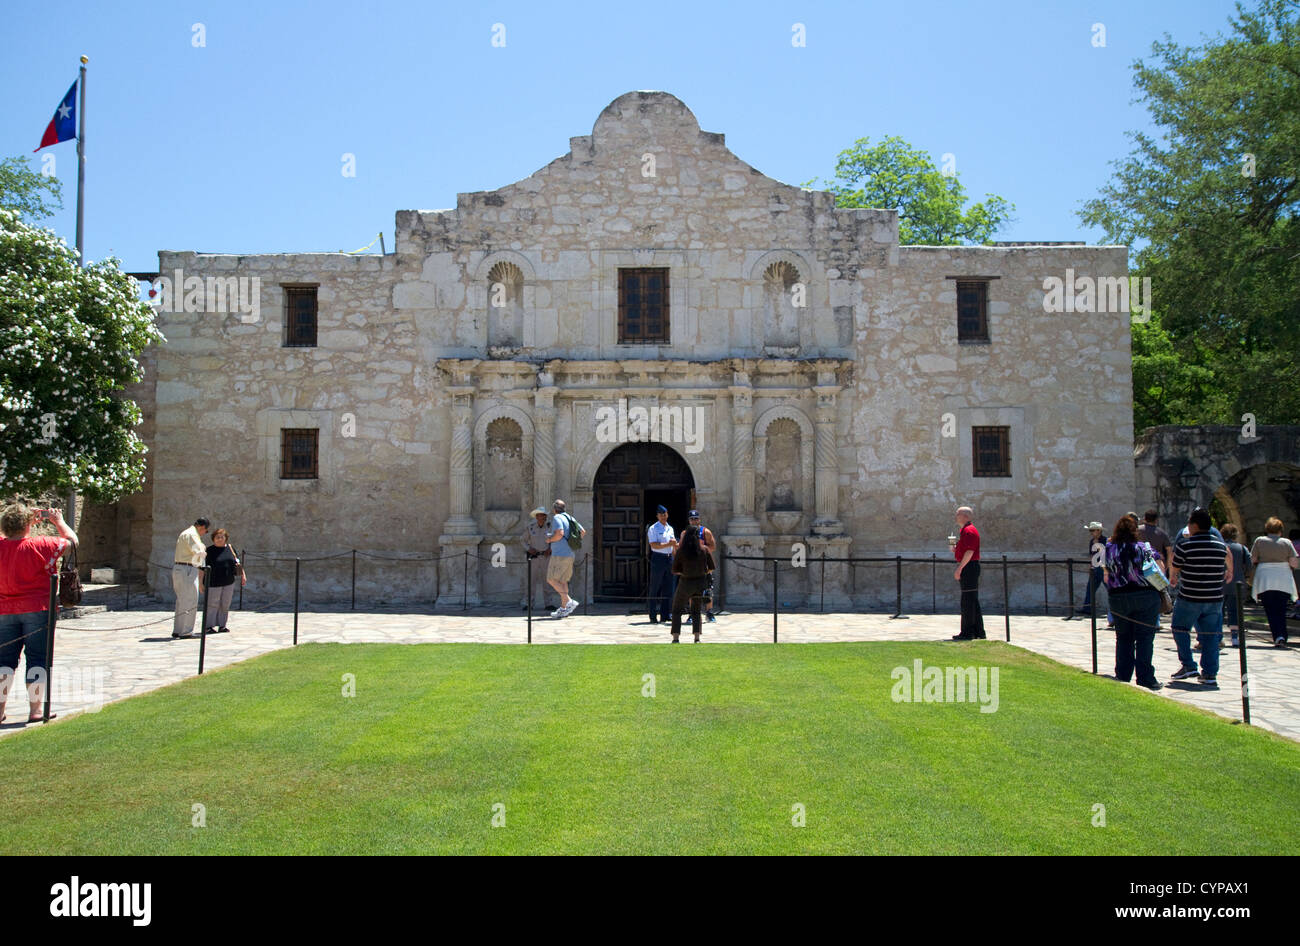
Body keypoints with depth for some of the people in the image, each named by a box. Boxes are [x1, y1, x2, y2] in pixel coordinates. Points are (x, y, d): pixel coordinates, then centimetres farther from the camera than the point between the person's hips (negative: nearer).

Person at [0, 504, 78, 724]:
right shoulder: (40, 545, -11)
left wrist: (33, 516, 21)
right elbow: (71, 540, 1)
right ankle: (35, 709, 4)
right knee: (38, 659, 3)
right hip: (37, 609, -4)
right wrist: (58, 520, 16)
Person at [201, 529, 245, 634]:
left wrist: (243, 575, 11)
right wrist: (200, 583, -10)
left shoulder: (230, 549, 10)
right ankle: (208, 626, 3)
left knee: (225, 605, 8)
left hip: (228, 583, 5)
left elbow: (238, 563, 18)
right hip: (213, 583, -5)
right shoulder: (209, 551, -5)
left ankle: (222, 626, 16)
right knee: (212, 605, -3)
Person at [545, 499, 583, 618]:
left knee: (552, 579, -6)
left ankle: (569, 601, -16)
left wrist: (549, 539, -7)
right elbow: (583, 531, 20)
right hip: (569, 554, 9)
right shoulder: (570, 518, 16)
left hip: (559, 554, -9)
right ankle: (563, 608, 10)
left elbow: (559, 533, -24)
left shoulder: (557, 518, -9)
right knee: (562, 580, 12)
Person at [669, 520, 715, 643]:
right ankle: (697, 638, 10)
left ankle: (675, 638, 3)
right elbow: (711, 568, -3)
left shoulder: (681, 551, -12)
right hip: (701, 582, 2)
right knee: (696, 611, 20)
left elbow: (674, 570, -7)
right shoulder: (705, 549, -7)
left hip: (686, 583, -2)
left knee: (677, 611, 14)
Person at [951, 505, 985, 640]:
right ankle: (978, 632, 15)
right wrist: (955, 549, 11)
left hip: (969, 567, -11)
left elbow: (969, 552, -21)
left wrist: (959, 569, -23)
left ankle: (968, 632, -6)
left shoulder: (969, 530, -13)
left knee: (968, 601, -8)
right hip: (968, 568, 11)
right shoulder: (964, 530, 20)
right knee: (973, 602, 12)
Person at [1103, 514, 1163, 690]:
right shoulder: (1143, 548, -6)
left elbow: (1106, 577, 7)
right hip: (1145, 596, -2)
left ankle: (1122, 675, 14)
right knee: (1144, 638, 1)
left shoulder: (1109, 550, 0)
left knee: (1123, 638, 12)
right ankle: (1145, 678, 0)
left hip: (1118, 599, 2)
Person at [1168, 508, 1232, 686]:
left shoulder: (1184, 545, -11)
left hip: (1189, 598, -4)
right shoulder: (1220, 544, 3)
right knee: (1210, 635, 9)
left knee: (1180, 629, 13)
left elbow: (1174, 569, 1)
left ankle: (1188, 665, 8)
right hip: (1215, 598, 4)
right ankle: (1210, 673, 8)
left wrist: (1172, 577, 22)